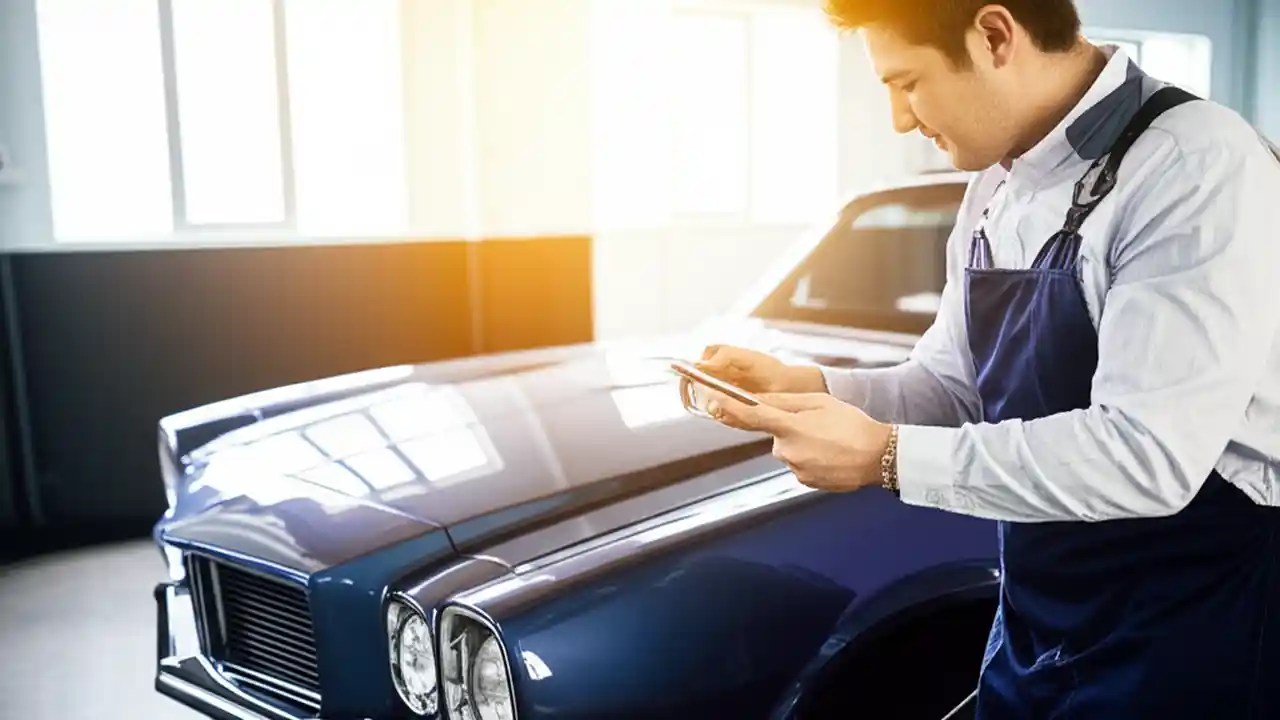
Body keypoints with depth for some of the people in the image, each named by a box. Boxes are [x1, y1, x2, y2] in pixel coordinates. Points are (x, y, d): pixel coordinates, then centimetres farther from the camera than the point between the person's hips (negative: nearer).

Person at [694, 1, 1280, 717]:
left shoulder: (1200, 169, -21)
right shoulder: (998, 187, 5)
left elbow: (1148, 455, -28)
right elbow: (956, 387, 9)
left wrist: (885, 454, -25)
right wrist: (804, 386, -6)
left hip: (1186, 633, -7)